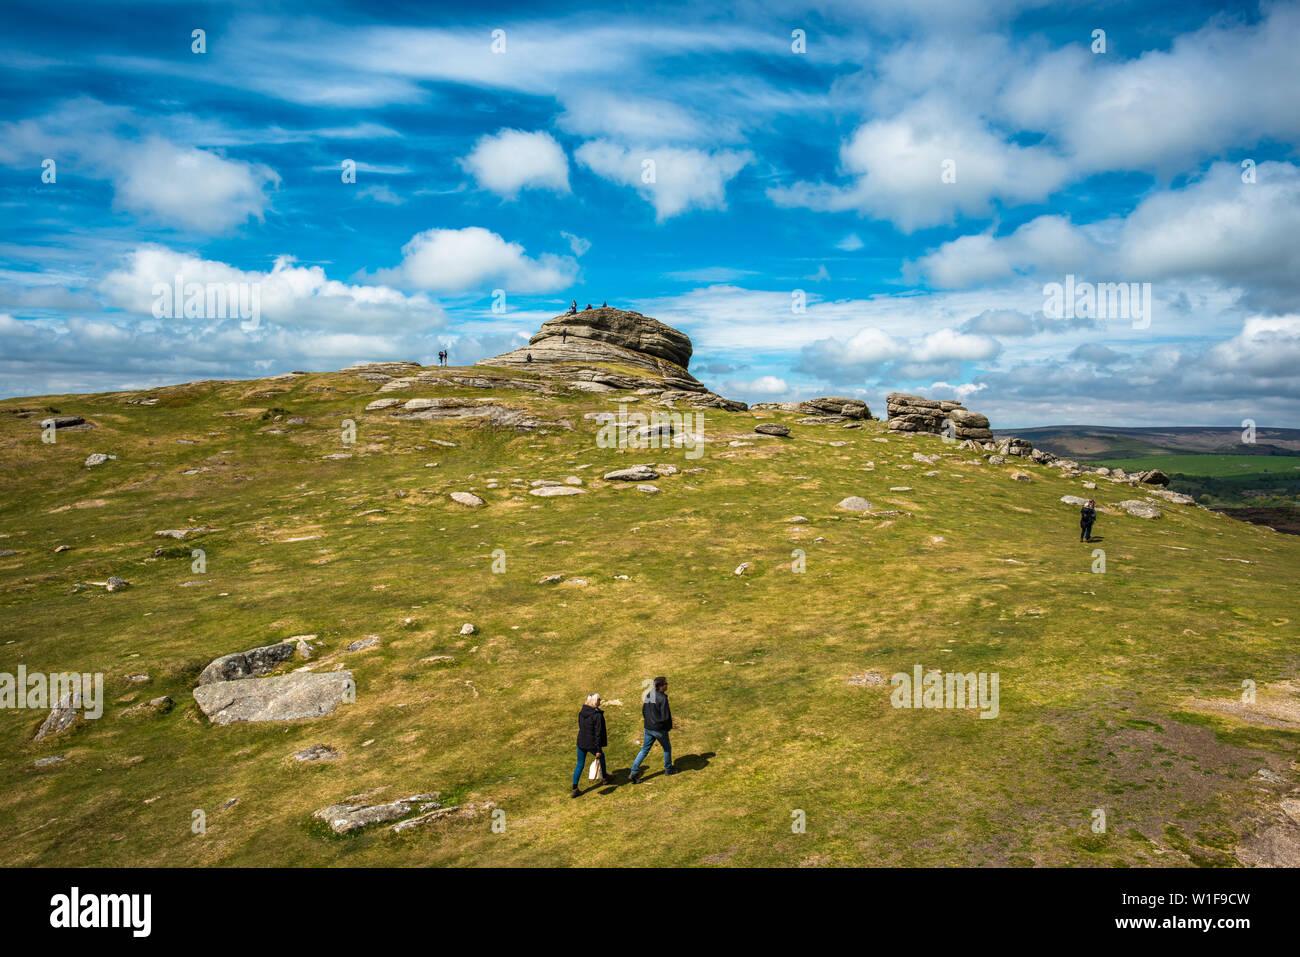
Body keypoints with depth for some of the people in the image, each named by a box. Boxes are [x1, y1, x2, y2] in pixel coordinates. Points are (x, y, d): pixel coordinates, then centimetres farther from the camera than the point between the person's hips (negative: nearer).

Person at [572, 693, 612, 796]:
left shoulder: (581, 712, 0)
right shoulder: (598, 715, -21)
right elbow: (598, 733, -19)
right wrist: (598, 750, -14)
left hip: (580, 742, 5)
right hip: (592, 744, -5)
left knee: (579, 765, 14)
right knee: (601, 757, 24)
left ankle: (574, 789, 13)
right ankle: (604, 778, 44)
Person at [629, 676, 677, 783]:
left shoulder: (649, 695, 4)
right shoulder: (662, 698, -20)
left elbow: (643, 712, 11)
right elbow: (665, 716, -21)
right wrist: (669, 727, -3)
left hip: (648, 729, 6)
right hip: (659, 729, -6)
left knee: (644, 750, 11)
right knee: (667, 748, 18)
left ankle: (634, 772, 3)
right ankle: (668, 769, 34)